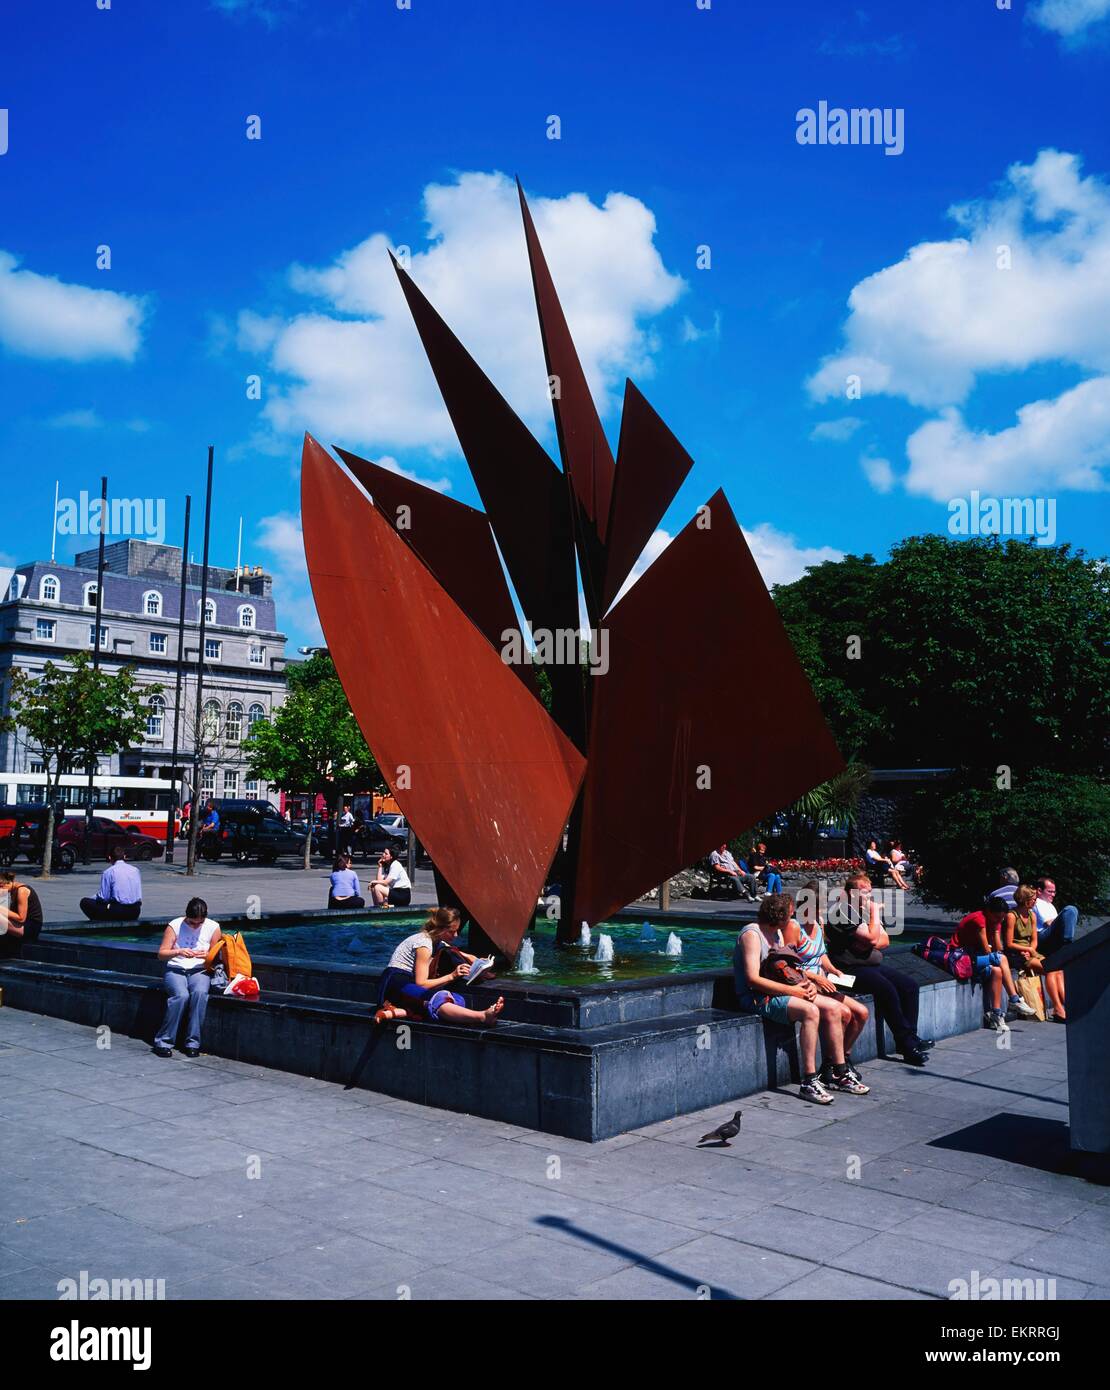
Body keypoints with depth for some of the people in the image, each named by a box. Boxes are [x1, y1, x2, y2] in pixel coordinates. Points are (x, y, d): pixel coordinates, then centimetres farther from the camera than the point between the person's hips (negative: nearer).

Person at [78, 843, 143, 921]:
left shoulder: (109, 872, -5)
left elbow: (103, 898, -4)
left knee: (84, 902, 8)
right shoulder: (135, 870, 9)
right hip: (135, 912, 5)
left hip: (118, 912, -5)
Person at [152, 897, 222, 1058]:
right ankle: (164, 1042, -20)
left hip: (200, 971, 1)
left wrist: (207, 956, -15)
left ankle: (193, 1043, -25)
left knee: (200, 992, -33)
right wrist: (179, 952, -21)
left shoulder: (213, 927, 2)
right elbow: (161, 954, -3)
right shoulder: (175, 925, -2)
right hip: (175, 970, -1)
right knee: (181, 995, -32)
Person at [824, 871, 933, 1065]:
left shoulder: (867, 910, 16)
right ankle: (906, 1043, -20)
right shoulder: (844, 912, -14)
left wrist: (869, 945, -7)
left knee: (910, 985, -4)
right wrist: (875, 912, -9)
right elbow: (872, 938, -21)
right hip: (850, 968, -9)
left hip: (873, 964, 9)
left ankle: (910, 1036, -1)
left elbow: (885, 941, 14)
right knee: (887, 989, -27)